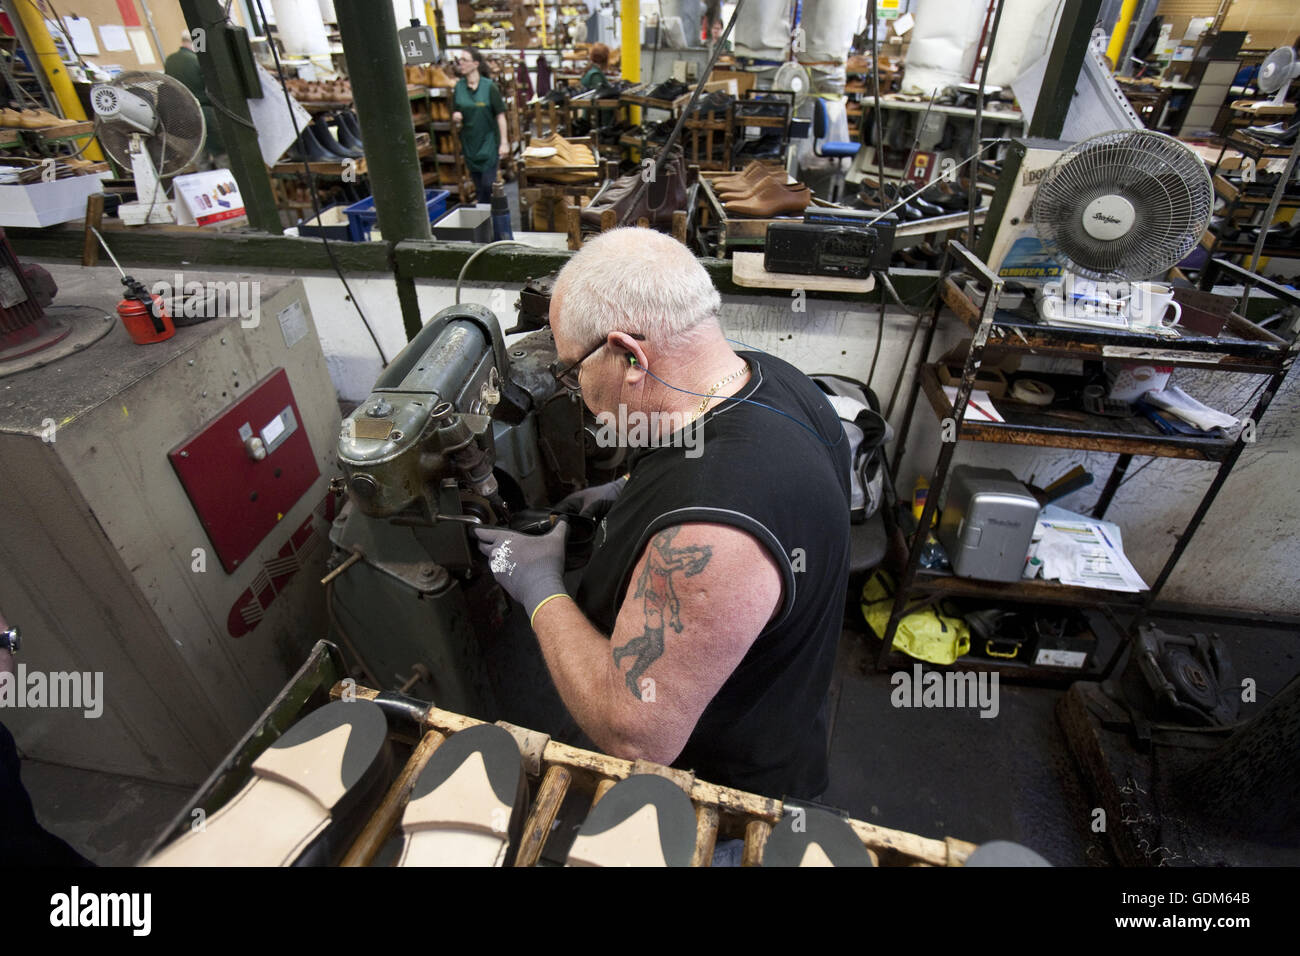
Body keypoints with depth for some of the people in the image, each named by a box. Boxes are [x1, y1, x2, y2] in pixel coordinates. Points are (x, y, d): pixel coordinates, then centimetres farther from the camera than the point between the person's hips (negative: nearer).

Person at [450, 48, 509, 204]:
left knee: (488, 184, -9)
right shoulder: (459, 87, 4)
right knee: (479, 186, 9)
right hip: (469, 143, 4)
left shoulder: (489, 86, -7)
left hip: (489, 141, -4)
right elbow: (456, 116, 12)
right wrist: (455, 118, -12)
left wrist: (504, 142, -11)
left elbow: (500, 115, -6)